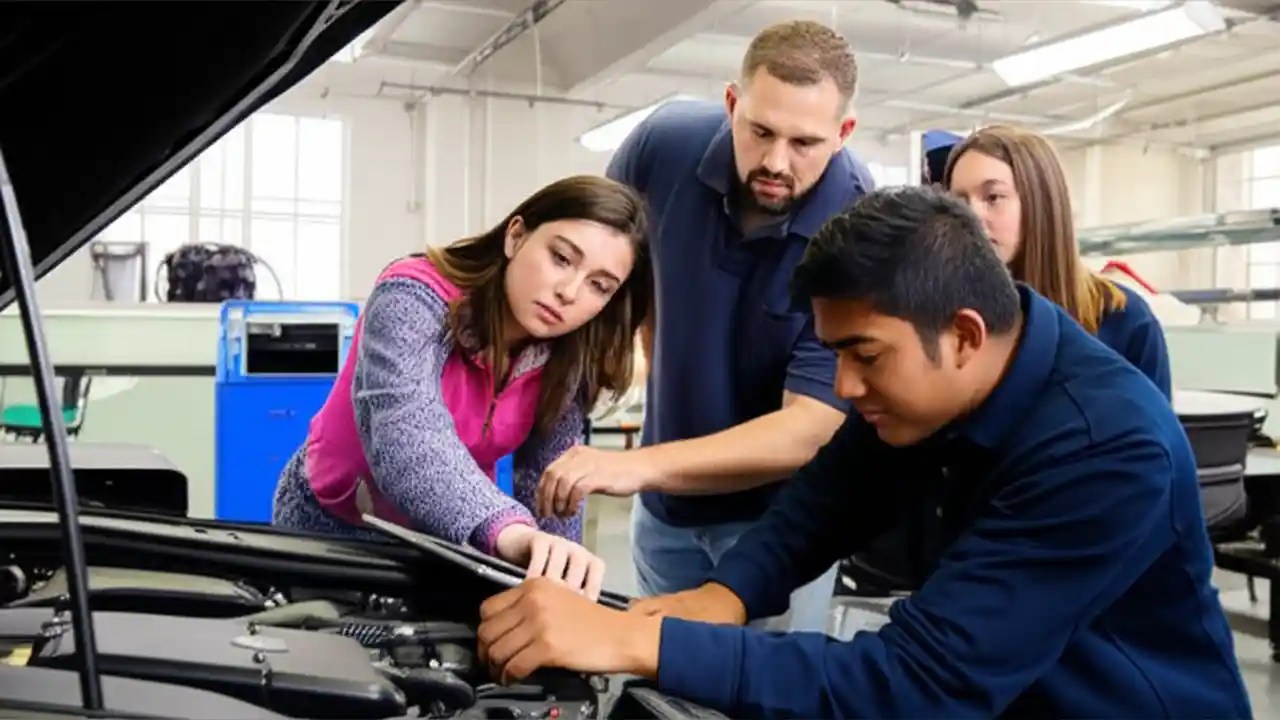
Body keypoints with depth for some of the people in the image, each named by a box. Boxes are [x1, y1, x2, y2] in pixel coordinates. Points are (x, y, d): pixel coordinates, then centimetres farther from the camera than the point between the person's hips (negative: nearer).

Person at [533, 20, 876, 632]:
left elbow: (807, 432, -31)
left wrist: (638, 465, -41)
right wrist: (662, 363, 2)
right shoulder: (666, 143, -17)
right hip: (666, 498, 5)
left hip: (778, 507, -4)